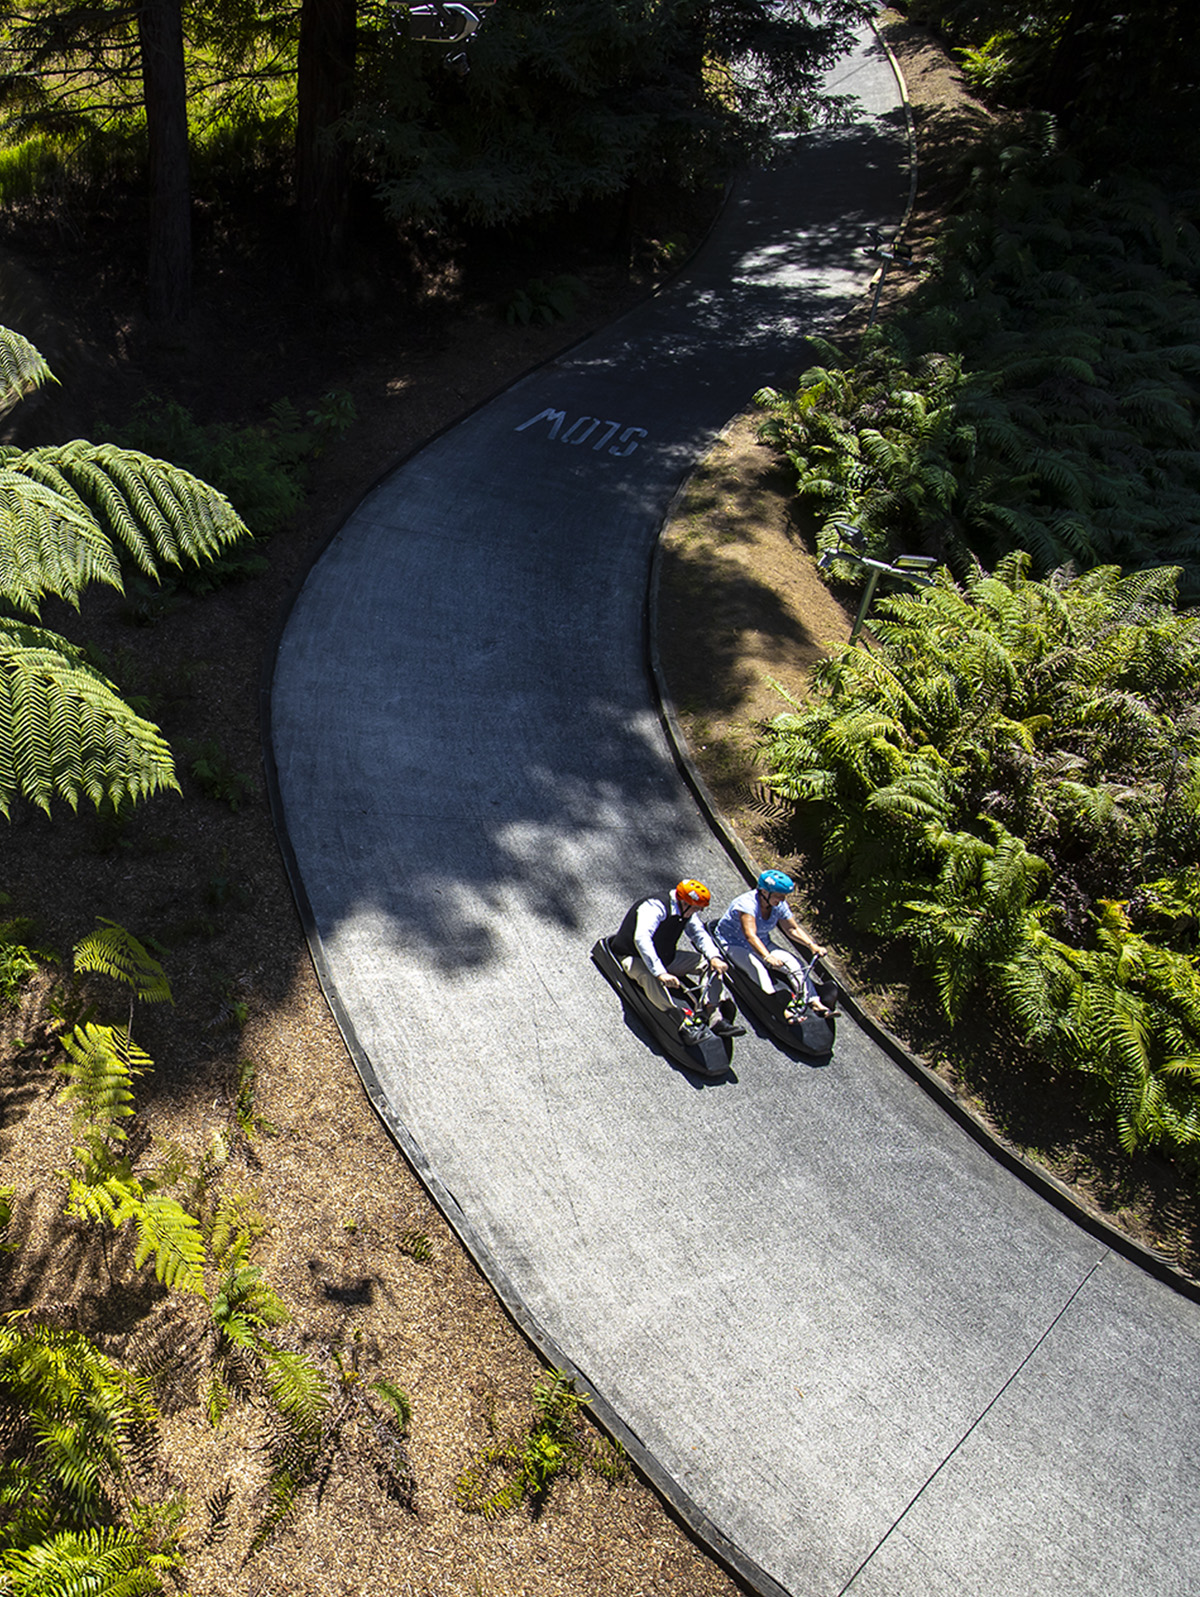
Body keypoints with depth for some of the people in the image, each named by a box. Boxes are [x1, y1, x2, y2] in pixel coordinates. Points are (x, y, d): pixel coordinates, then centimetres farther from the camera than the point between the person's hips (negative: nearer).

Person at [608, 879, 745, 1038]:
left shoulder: (687, 911, -3)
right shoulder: (656, 907, -28)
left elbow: (700, 934, 1)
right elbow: (641, 939, -40)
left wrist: (714, 957, -19)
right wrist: (660, 973, -47)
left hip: (665, 957, 8)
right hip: (634, 958, -8)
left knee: (711, 963, -6)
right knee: (649, 978, -41)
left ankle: (714, 1018, -18)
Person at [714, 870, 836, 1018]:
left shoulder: (779, 906, -5)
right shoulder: (747, 903, -28)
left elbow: (793, 929, 3)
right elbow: (750, 935, -40)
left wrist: (812, 945, -13)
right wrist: (767, 957, -54)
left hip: (763, 945, 7)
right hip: (733, 945, -7)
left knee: (794, 963, -15)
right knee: (758, 968, -36)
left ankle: (814, 1003, -19)